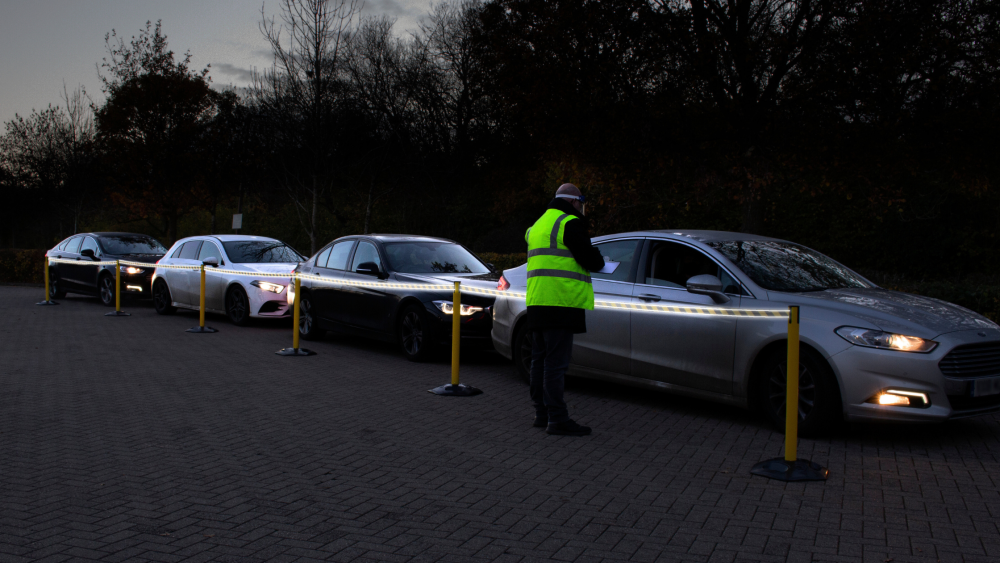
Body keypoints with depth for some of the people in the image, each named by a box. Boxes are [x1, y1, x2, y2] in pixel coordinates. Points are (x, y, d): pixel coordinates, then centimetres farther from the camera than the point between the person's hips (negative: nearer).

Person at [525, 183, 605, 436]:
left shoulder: (539, 225, 20)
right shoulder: (570, 224, -9)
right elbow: (591, 262, -13)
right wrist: (597, 255, 11)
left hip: (537, 303, 9)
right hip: (561, 303, -9)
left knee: (540, 360, 12)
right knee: (556, 362, -9)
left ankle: (542, 413, 19)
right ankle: (557, 419, -7)